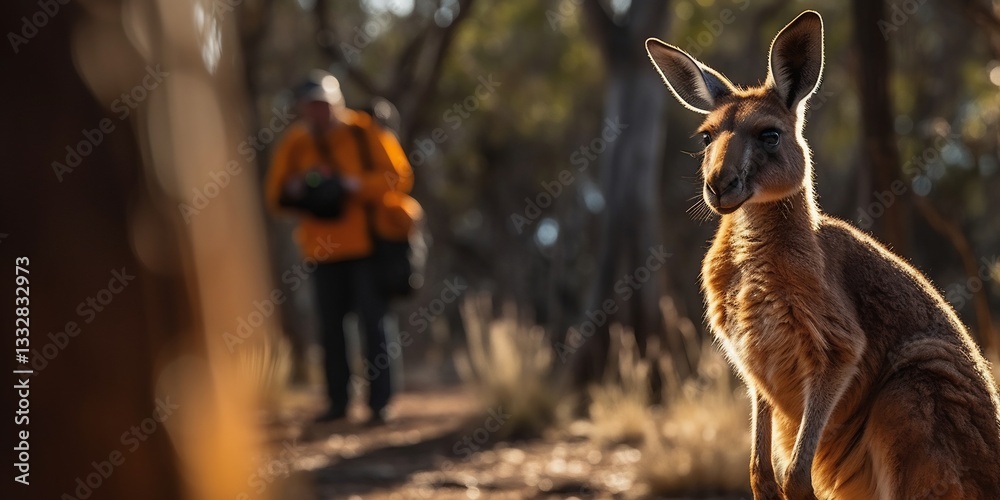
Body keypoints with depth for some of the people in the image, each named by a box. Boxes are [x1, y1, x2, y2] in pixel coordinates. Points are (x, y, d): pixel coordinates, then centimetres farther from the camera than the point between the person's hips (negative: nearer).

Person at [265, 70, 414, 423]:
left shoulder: (366, 133, -3)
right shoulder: (294, 144, 7)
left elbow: (400, 178, -8)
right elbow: (275, 195, 9)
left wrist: (351, 183, -19)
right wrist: (293, 189, -14)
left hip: (368, 245, -3)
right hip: (323, 250, 4)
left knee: (372, 322, -3)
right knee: (330, 327, 6)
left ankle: (379, 402, 2)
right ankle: (338, 402, 13)